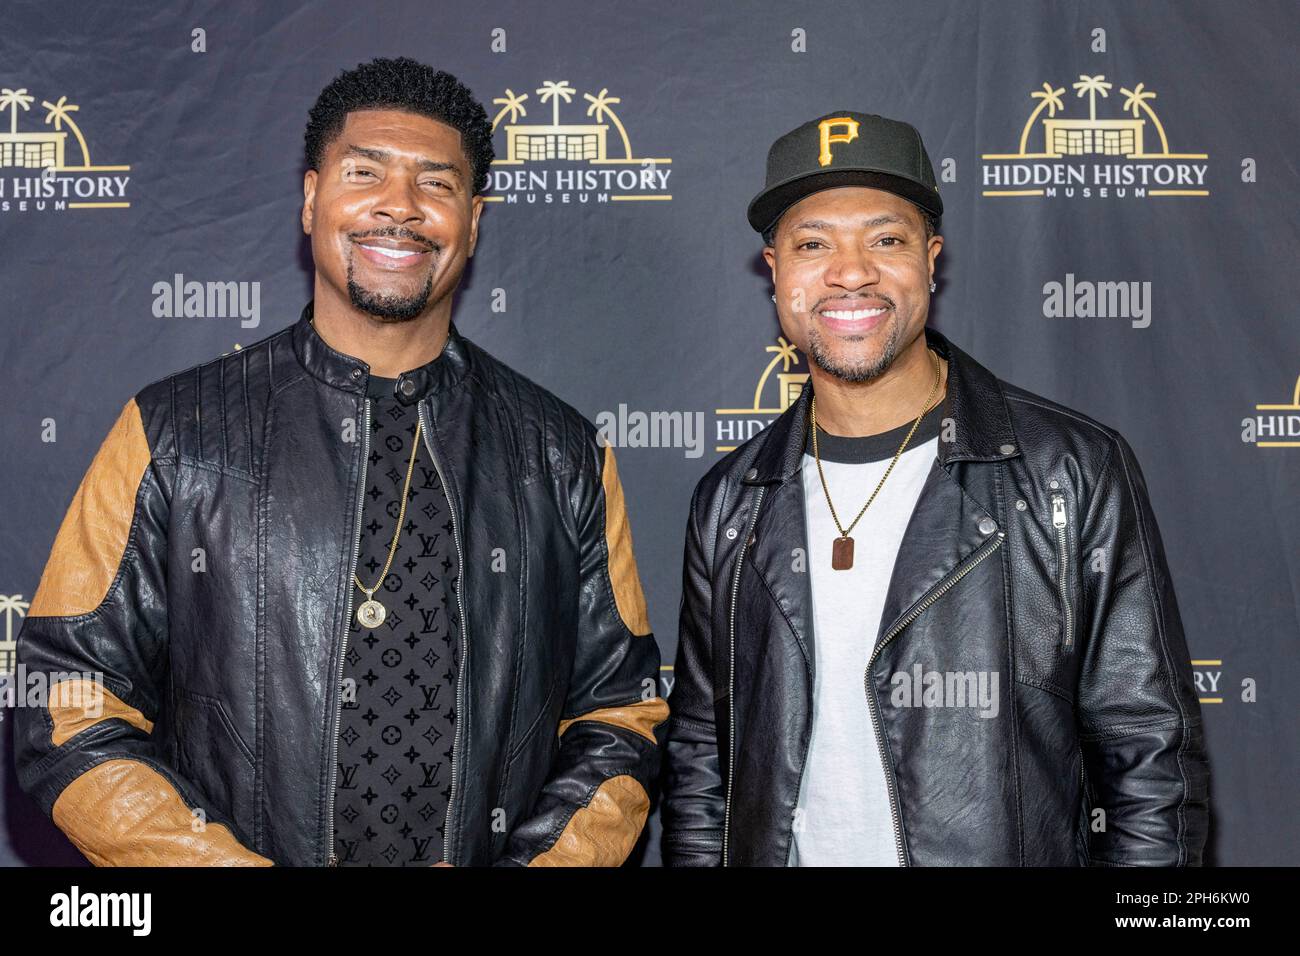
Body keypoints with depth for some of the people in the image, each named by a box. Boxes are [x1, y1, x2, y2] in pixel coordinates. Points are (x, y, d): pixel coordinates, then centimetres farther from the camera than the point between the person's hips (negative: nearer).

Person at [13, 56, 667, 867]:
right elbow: (74, 714, -7)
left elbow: (619, 716, 1)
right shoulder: (171, 437, -6)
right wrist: (225, 861, -18)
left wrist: (542, 860, -16)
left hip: (497, 851, 1)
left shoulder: (566, 457, -2)